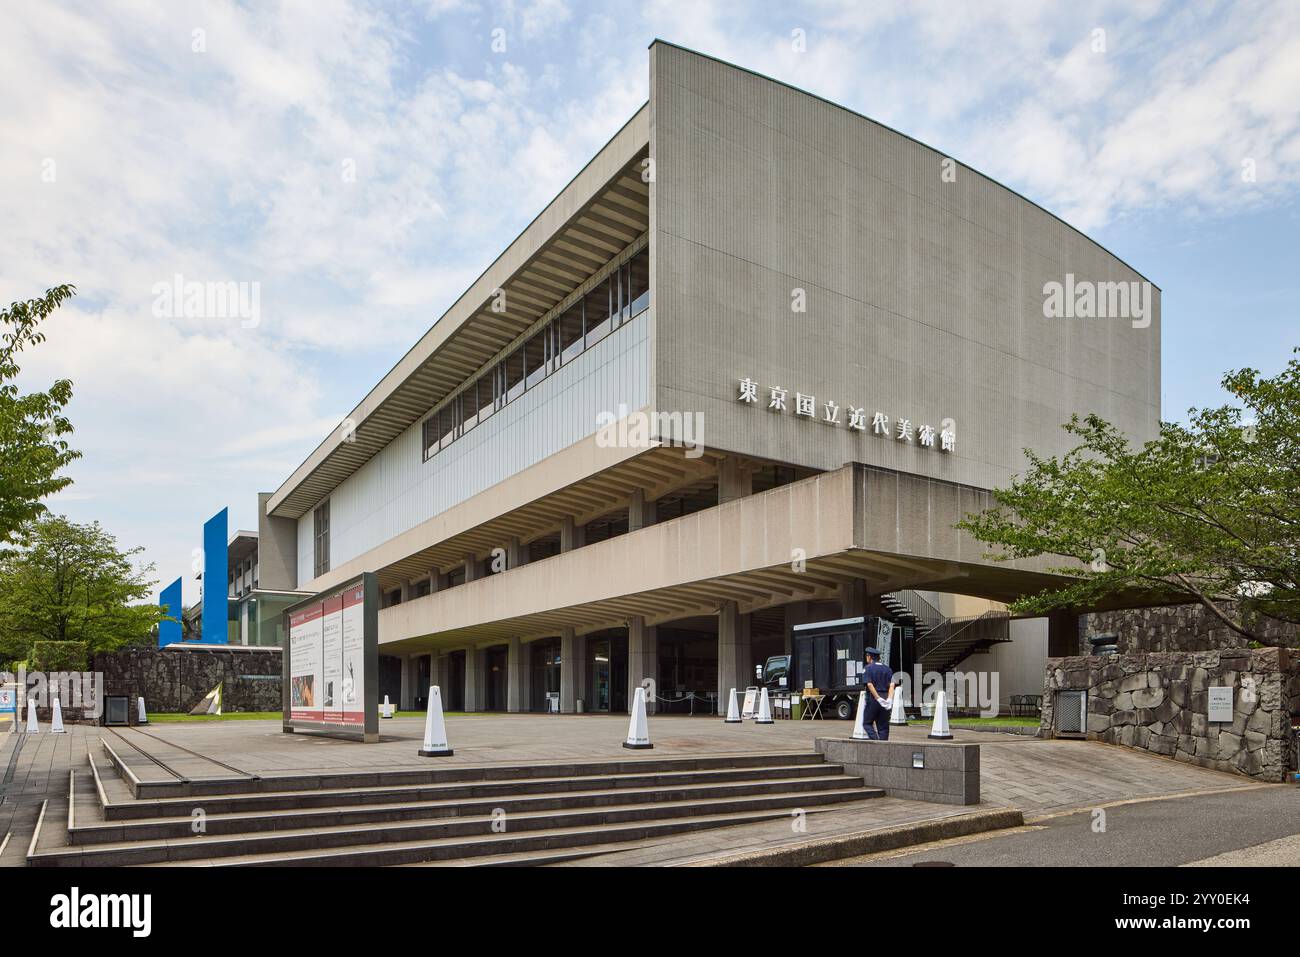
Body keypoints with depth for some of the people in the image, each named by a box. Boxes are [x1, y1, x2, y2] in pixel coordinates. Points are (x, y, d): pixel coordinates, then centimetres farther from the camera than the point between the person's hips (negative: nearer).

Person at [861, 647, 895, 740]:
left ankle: (875, 741, -14)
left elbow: (870, 684, -15)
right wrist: (889, 699, -9)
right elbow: (892, 685, -1)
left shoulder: (868, 668, -3)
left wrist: (878, 698, -15)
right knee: (883, 725, 9)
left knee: (867, 722, 5)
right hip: (885, 697, 5)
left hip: (873, 698, -5)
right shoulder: (887, 668, 12)